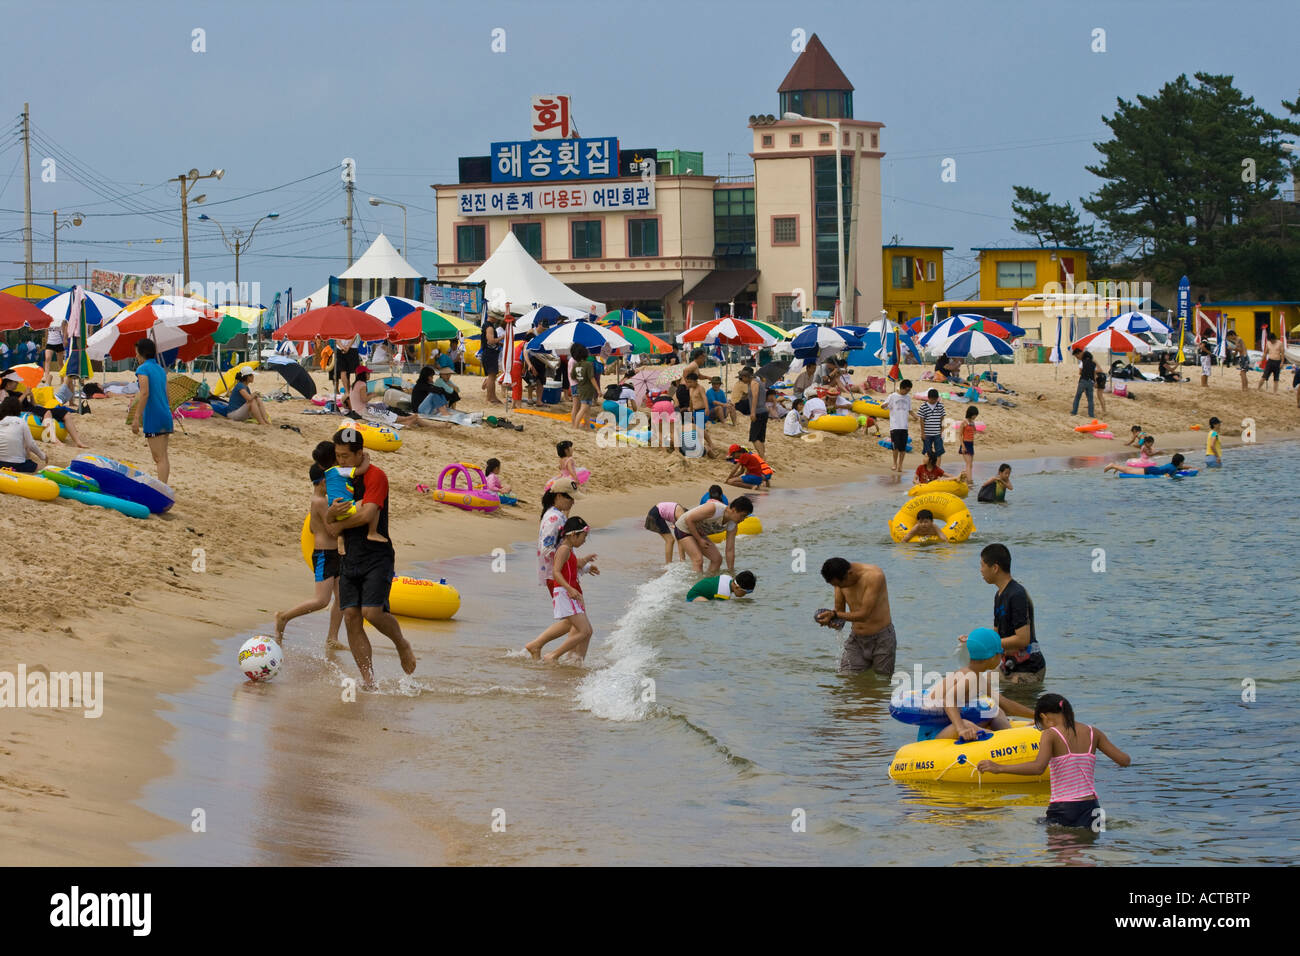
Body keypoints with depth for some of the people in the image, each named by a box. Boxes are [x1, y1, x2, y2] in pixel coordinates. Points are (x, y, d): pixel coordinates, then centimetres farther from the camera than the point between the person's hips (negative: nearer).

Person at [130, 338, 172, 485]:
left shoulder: (143, 369, -9)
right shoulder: (160, 369, 16)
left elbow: (145, 393, -19)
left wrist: (136, 418, -20)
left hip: (153, 418, -8)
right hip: (166, 415, 8)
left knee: (159, 458, -11)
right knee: (163, 457, 14)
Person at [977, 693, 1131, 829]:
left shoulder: (1051, 734, -5)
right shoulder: (1092, 733, 9)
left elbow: (1038, 767, -21)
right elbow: (1124, 760, 12)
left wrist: (998, 768, -18)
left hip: (1063, 808, -4)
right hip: (1090, 807, 4)